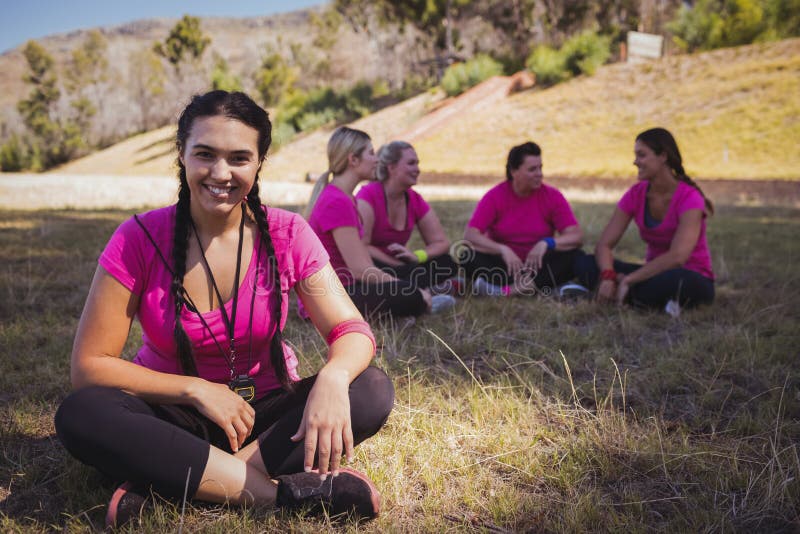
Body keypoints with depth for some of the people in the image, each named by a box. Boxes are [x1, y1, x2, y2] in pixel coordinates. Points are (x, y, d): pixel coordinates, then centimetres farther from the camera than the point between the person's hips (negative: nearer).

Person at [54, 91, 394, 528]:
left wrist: (333, 377, -36)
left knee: (372, 390, -24)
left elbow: (352, 330, -13)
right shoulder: (139, 239, -12)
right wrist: (197, 390, -20)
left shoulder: (287, 235, -9)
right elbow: (89, 366, -11)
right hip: (176, 417, 0)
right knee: (82, 414, -29)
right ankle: (283, 492, -30)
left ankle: (168, 480, -26)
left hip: (267, 413, 1)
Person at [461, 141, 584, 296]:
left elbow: (577, 236, -10)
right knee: (467, 255, -26)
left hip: (539, 265, 1)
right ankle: (536, 286, -34)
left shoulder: (552, 196, -3)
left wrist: (547, 242, -29)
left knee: (575, 256, -26)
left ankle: (511, 288, -36)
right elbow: (470, 235, -15)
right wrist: (502, 249, -31)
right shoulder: (494, 196, -6)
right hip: (504, 265, -1)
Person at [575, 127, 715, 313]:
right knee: (588, 266, -15)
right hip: (656, 272, 5)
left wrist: (628, 280, -30)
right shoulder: (636, 194, -2)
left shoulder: (689, 198, -19)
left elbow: (677, 256, -32)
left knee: (671, 281, -42)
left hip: (691, 279, -5)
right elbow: (604, 245, -8)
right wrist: (608, 277, -29)